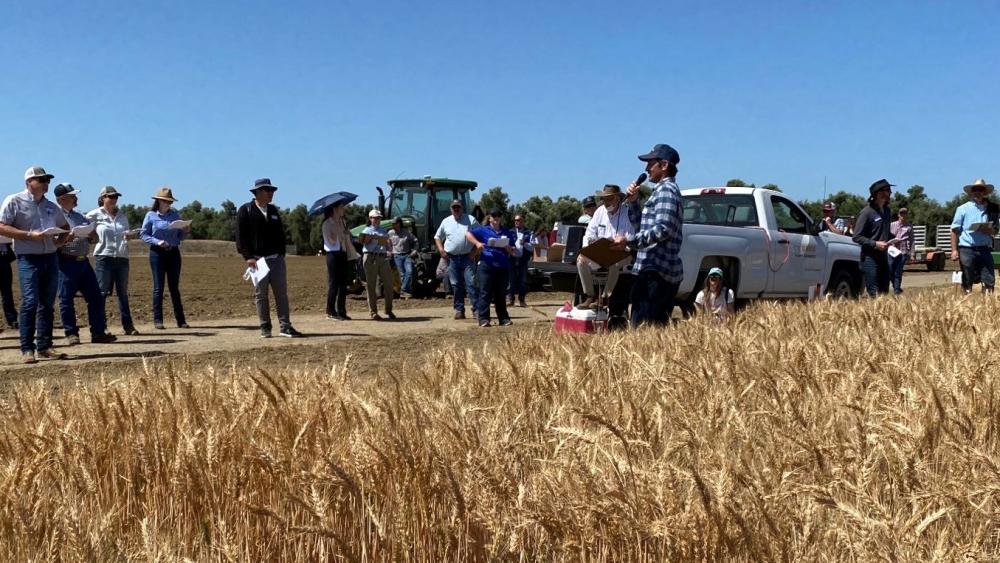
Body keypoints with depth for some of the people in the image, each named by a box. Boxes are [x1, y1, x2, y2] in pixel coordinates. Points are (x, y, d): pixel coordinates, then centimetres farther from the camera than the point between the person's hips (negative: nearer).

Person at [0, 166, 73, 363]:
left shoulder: (51, 206, 16)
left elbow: (65, 227, 29)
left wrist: (62, 239, 7)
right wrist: (30, 235, -16)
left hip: (51, 258, 6)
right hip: (28, 259, -6)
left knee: (47, 304, 7)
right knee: (30, 302, -12)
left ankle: (44, 347, 13)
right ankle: (27, 349, -7)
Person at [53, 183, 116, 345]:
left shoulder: (80, 216, 18)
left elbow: (94, 239, 21)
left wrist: (92, 234, -1)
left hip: (83, 261, 7)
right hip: (67, 262, -7)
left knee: (96, 297, 4)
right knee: (67, 299, 0)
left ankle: (98, 332, 9)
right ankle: (71, 334, 9)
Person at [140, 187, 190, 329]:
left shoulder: (175, 215, 8)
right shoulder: (151, 216, -1)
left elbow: (180, 236, 13)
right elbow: (143, 234, -2)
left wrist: (187, 231, -8)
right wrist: (157, 241, -16)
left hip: (174, 253, 3)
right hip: (157, 253, -3)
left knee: (174, 287, 6)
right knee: (158, 287, -1)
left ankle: (180, 320, 9)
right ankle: (158, 320, 5)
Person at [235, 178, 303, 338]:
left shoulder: (273, 210, 15)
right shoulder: (245, 211, -1)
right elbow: (241, 236, -5)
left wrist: (281, 253, 8)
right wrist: (248, 257, -12)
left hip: (277, 259, 5)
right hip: (257, 260, -4)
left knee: (281, 293, 0)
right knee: (260, 296, 1)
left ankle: (285, 327, 1)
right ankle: (265, 328, 7)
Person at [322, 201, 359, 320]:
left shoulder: (342, 222, 15)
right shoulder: (327, 223, -7)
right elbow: (332, 240, -16)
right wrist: (338, 229, -20)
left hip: (343, 254, 7)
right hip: (333, 254, -7)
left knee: (343, 284, 7)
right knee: (333, 284, -4)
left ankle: (341, 311, 13)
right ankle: (330, 312, 2)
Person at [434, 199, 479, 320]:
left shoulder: (470, 220, 3)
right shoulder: (446, 222, 10)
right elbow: (437, 237, 20)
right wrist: (441, 249, 2)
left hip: (467, 257, -2)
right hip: (452, 258, 2)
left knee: (471, 283, -9)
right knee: (456, 285, 4)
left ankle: (476, 309, -10)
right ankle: (459, 310, 10)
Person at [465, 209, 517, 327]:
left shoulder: (507, 233, 14)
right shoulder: (484, 230, 6)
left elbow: (514, 252, 15)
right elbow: (468, 234, 0)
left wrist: (510, 249, -7)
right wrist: (477, 243, -14)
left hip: (503, 267, 3)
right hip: (487, 265, -3)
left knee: (500, 294, 9)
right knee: (485, 293, -4)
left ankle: (504, 318, 14)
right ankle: (483, 319, -5)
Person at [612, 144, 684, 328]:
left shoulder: (666, 190, -9)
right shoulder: (662, 190, 24)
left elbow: (663, 230, -21)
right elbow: (643, 227, 26)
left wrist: (629, 240, -21)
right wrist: (632, 202, 14)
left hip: (655, 272, -11)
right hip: (666, 271, 11)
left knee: (641, 327, -13)